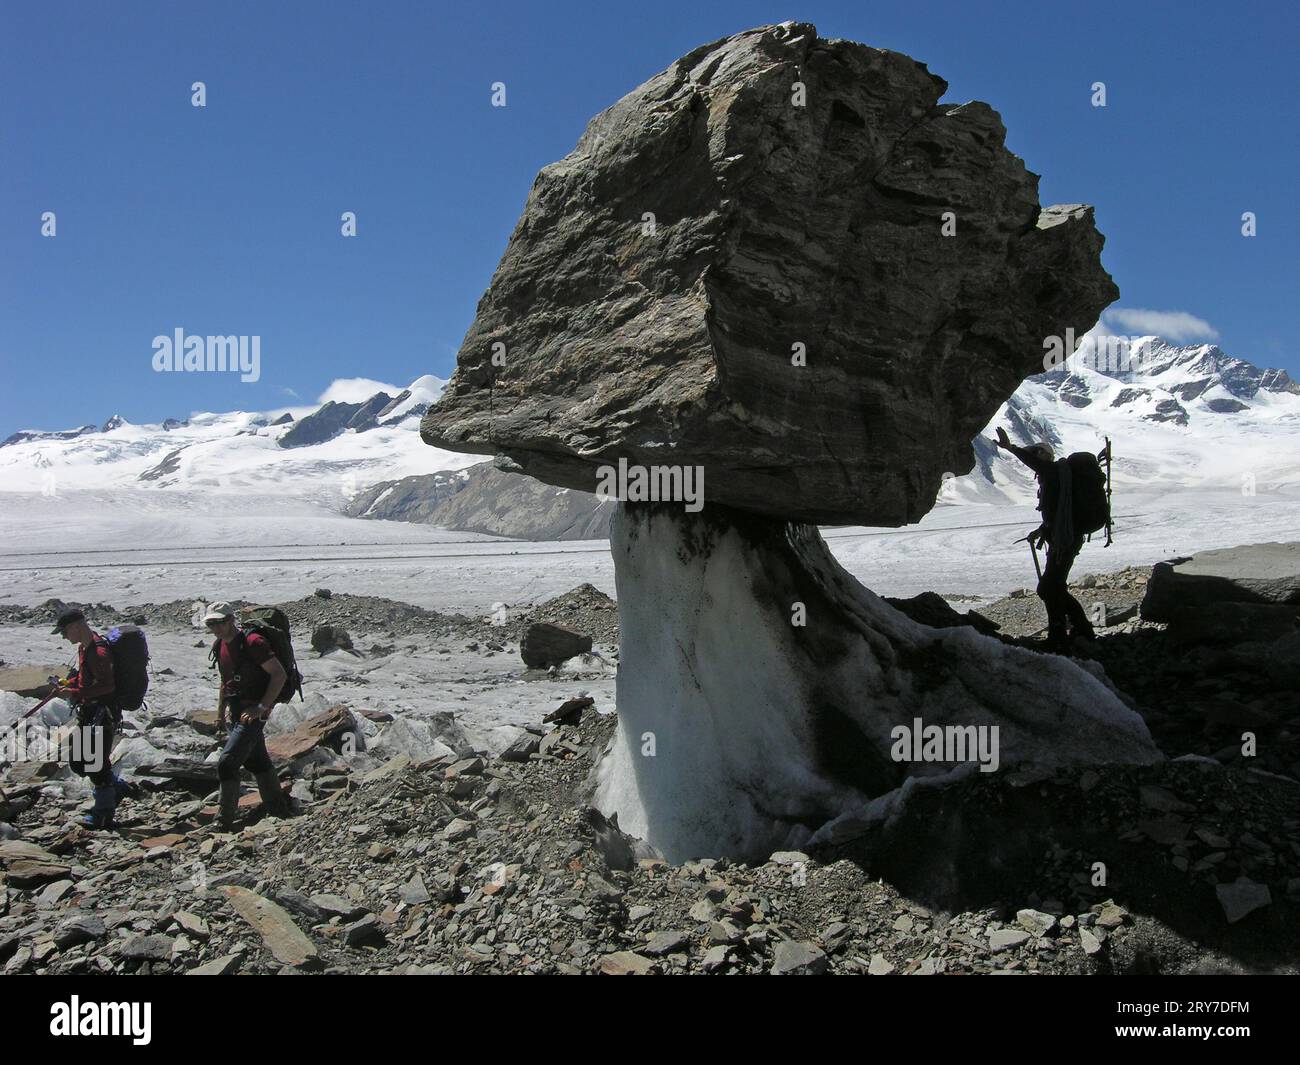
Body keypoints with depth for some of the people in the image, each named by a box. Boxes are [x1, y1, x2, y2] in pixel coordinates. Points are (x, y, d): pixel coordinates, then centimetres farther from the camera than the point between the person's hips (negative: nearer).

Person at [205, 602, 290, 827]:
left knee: (226, 763, -14)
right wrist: (220, 713, 20)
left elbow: (279, 675, -20)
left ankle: (226, 823, -6)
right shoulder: (219, 646, 8)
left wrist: (261, 707, -23)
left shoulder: (252, 643, -19)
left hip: (254, 713, -9)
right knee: (257, 762, 17)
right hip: (237, 712, 9)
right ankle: (279, 811, 31)